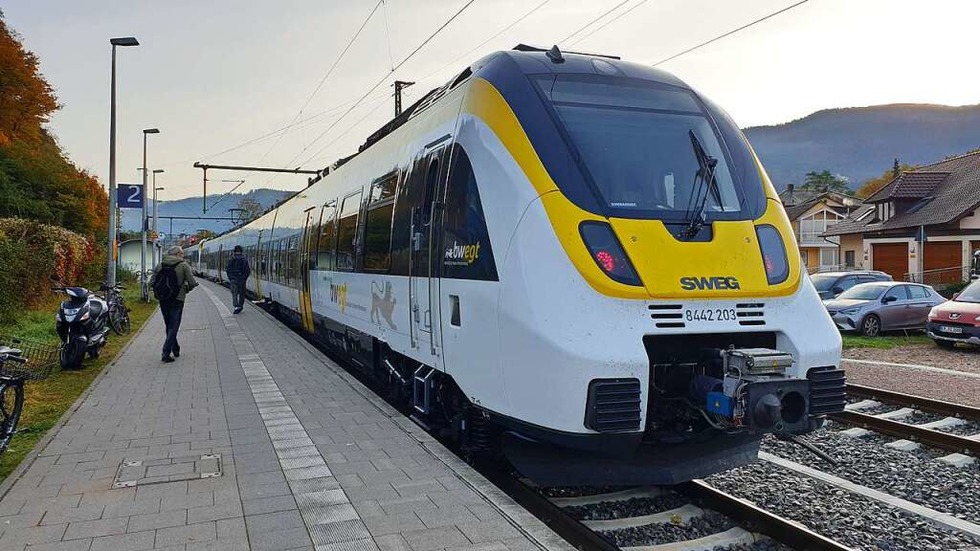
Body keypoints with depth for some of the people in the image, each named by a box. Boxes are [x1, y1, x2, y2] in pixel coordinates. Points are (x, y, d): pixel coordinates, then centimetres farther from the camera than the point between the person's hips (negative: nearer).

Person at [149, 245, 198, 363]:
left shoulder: (161, 264, 5)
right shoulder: (184, 265, -8)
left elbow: (151, 282, 1)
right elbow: (192, 283, -12)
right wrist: (186, 289, 8)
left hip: (163, 300, 5)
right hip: (177, 300, -5)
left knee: (169, 326, 18)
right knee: (173, 327, 1)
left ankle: (175, 349, 29)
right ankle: (166, 352, -8)